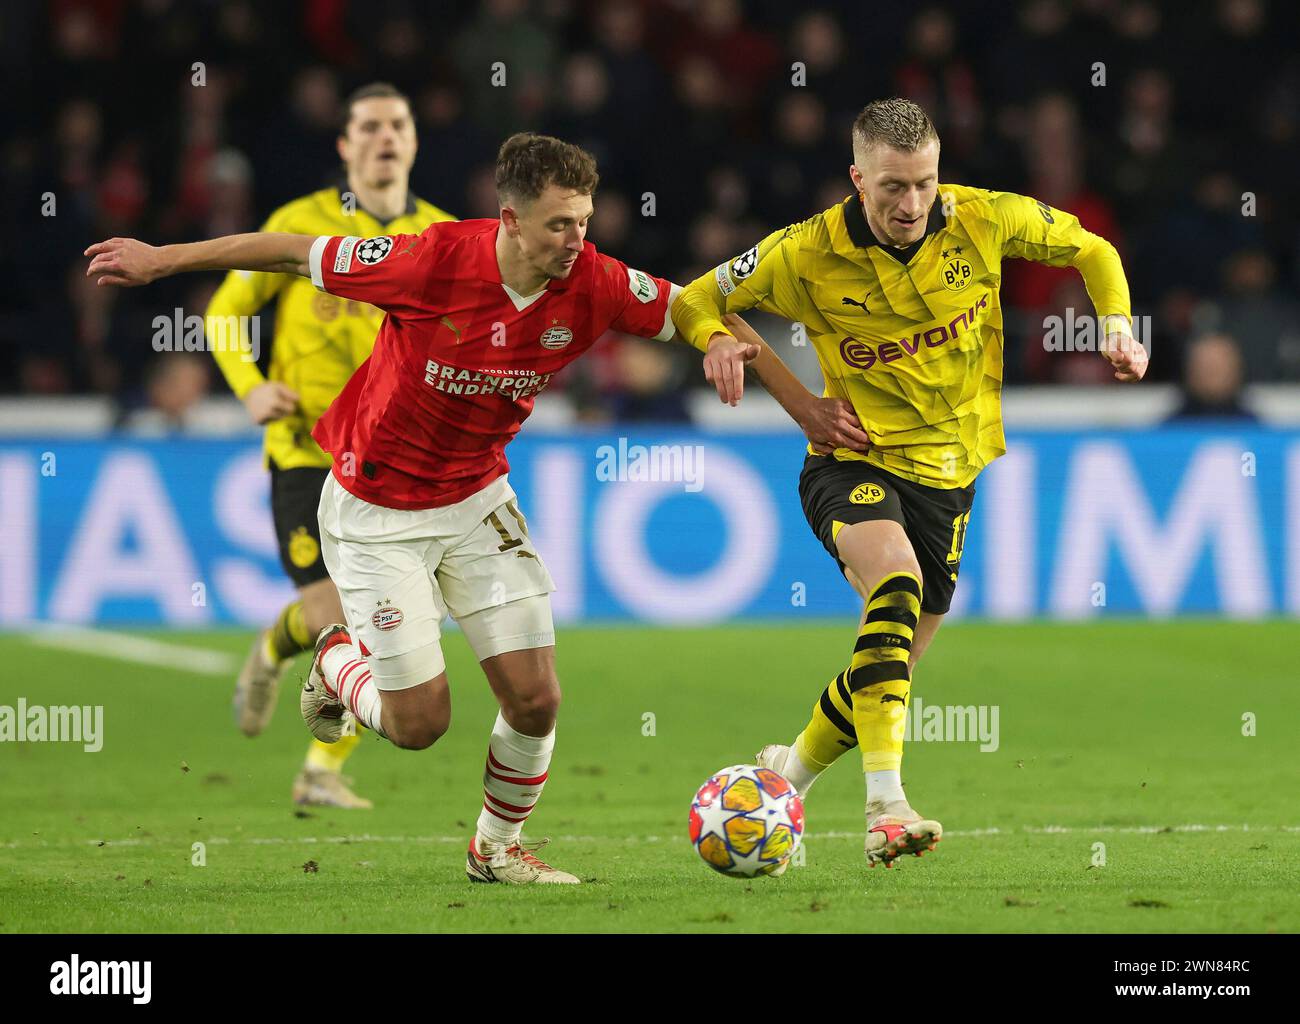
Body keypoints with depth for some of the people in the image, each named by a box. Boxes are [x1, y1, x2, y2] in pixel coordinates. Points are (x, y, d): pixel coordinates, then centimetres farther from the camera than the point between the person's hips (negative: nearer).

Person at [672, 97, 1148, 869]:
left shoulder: (984, 221, -9)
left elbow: (1089, 250, 8)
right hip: (854, 462, -4)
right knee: (895, 579, -35)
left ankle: (792, 770, 40)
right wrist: (721, 339, -25)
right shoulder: (808, 255, -15)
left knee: (888, 672, 10)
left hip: (948, 469, 4)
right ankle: (886, 804, -42)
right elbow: (696, 301, -3)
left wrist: (1118, 328, -7)